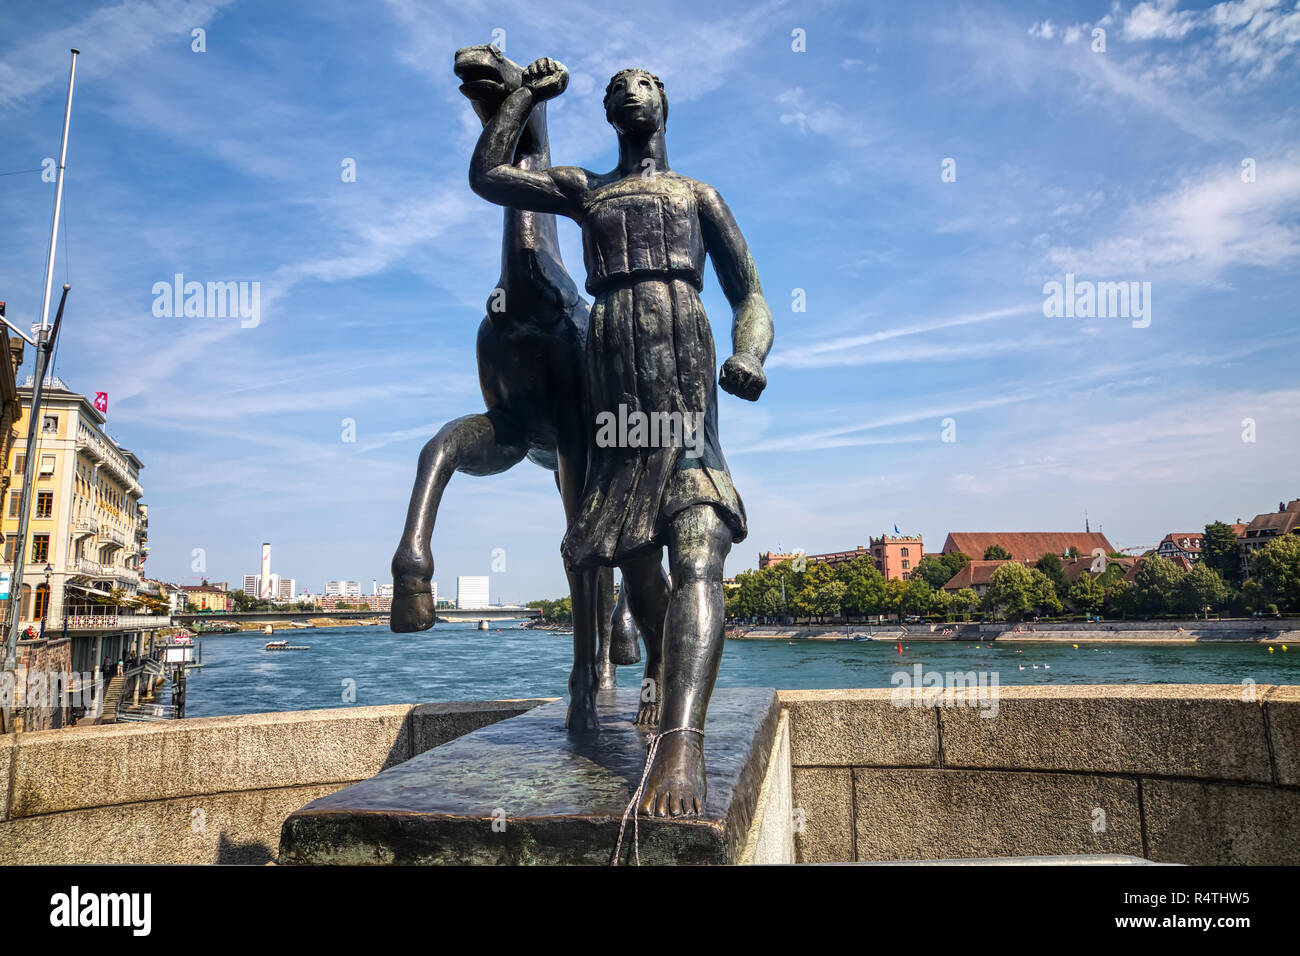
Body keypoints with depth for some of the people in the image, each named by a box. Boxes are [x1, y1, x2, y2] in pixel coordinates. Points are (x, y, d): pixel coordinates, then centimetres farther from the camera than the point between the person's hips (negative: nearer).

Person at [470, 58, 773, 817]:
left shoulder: (698, 194, 21)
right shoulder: (584, 190, 27)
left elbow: (751, 296, 12)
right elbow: (487, 175, 26)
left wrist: (750, 356, -10)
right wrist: (529, 94, 27)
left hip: (686, 374, -3)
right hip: (612, 380, 3)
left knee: (697, 557, -21)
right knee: (632, 551, 10)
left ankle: (682, 742, -33)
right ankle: (662, 671, 35)